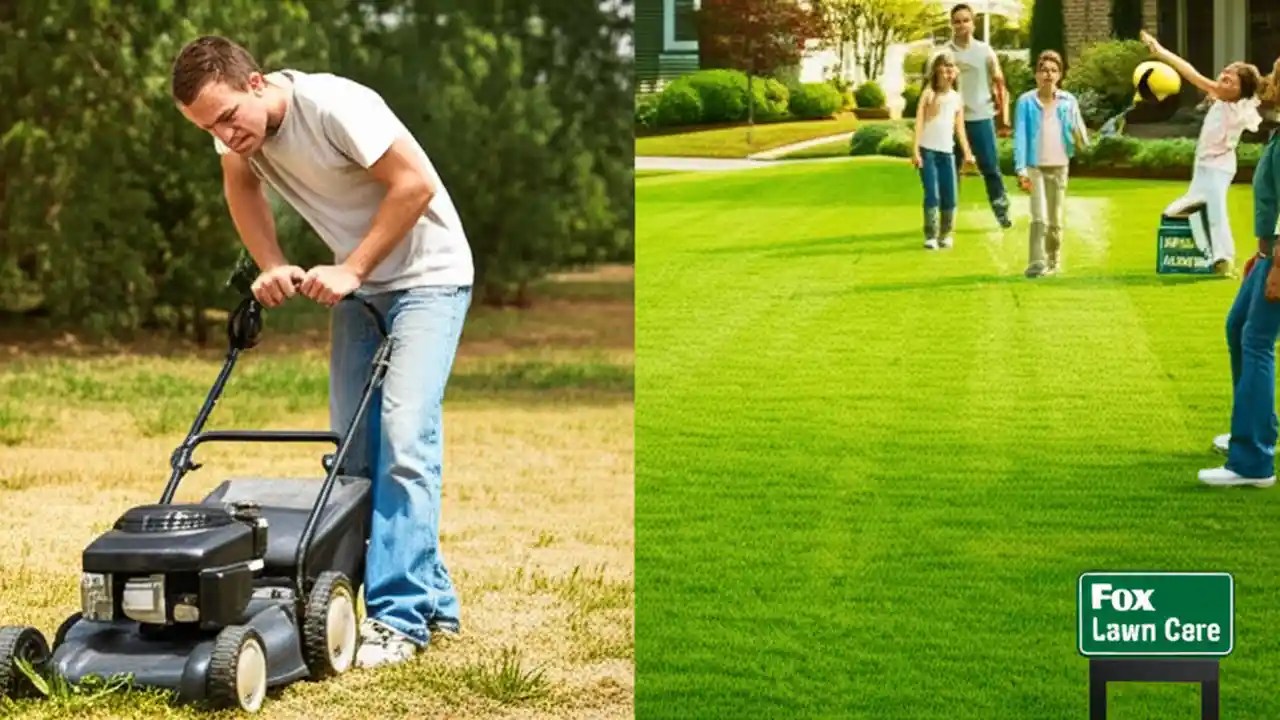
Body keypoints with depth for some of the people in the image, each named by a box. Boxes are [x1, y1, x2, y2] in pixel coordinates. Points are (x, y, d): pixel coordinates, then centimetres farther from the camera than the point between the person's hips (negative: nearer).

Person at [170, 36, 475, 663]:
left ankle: (400, 615, -18)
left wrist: (350, 270, -23)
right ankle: (433, 599, 14)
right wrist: (273, 269, -3)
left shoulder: (334, 106, -28)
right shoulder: (234, 125, -8)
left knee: (403, 436, -18)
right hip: (358, 284, 8)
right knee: (354, 445, 4)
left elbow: (417, 183, -26)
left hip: (427, 276, -8)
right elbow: (242, 186, 11)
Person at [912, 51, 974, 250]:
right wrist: (915, 151, -12)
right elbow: (919, 122, -5)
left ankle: (946, 234, 15)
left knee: (950, 197, 1)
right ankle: (930, 236, -3)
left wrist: (967, 152, 2)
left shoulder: (957, 98, 10)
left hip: (947, 152, 3)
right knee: (932, 195, -9)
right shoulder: (928, 94, -1)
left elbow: (959, 128, 12)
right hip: (928, 151, -3)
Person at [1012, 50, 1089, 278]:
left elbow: (1083, 141, 4)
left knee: (1055, 219, 10)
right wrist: (1021, 170, -16)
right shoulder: (1026, 102, -3)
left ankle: (1053, 262, 24)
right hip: (1035, 167, -3)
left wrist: (1077, 132, -20)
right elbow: (1020, 136, -7)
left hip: (1060, 167, 3)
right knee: (1040, 217, -15)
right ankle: (1037, 264, -16)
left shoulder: (1068, 102, 3)